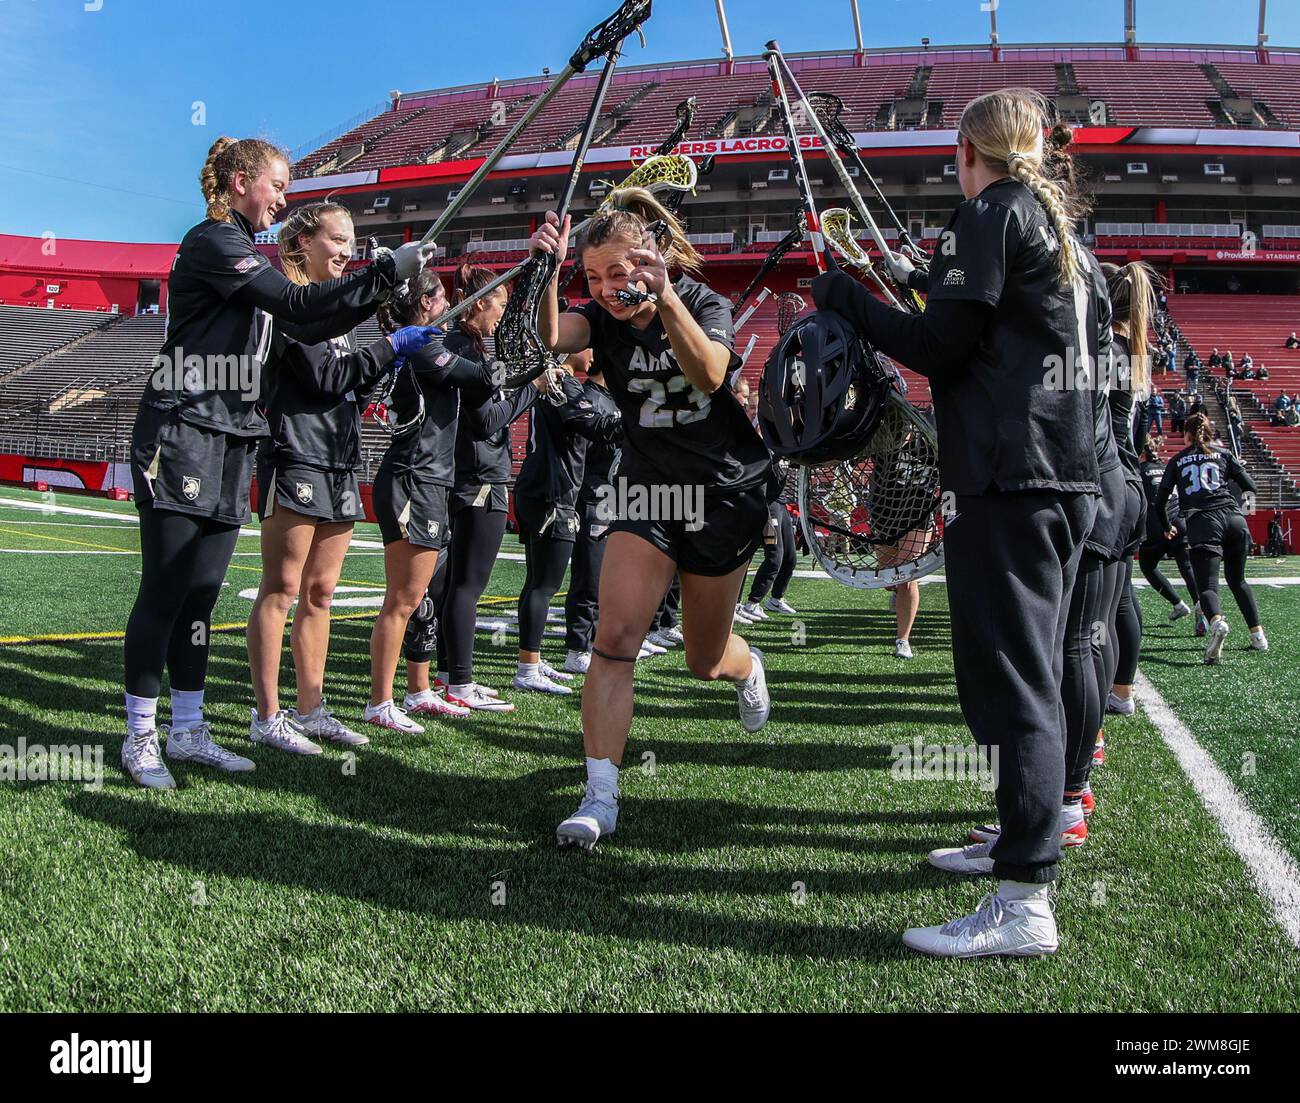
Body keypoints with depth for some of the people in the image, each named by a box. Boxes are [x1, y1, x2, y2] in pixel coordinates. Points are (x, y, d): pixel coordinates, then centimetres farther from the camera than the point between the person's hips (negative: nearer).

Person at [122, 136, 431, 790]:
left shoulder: (242, 255, 20)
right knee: (166, 590, -4)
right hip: (181, 439, -9)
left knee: (201, 593, 10)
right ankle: (140, 737, 5)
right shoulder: (212, 242, -9)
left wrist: (382, 290, 8)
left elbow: (311, 330, 15)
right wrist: (388, 270, -16)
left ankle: (187, 730, 16)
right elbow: (299, 306, -19)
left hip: (230, 446, 9)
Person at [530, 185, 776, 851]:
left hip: (725, 493, -2)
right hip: (648, 492, 2)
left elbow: (710, 375, -33)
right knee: (615, 635, -17)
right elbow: (550, 338, -28)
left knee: (705, 660, 11)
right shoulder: (603, 317, -5)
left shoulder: (706, 303, -10)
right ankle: (600, 797, -13)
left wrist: (664, 297, -45)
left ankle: (748, 666, 49)